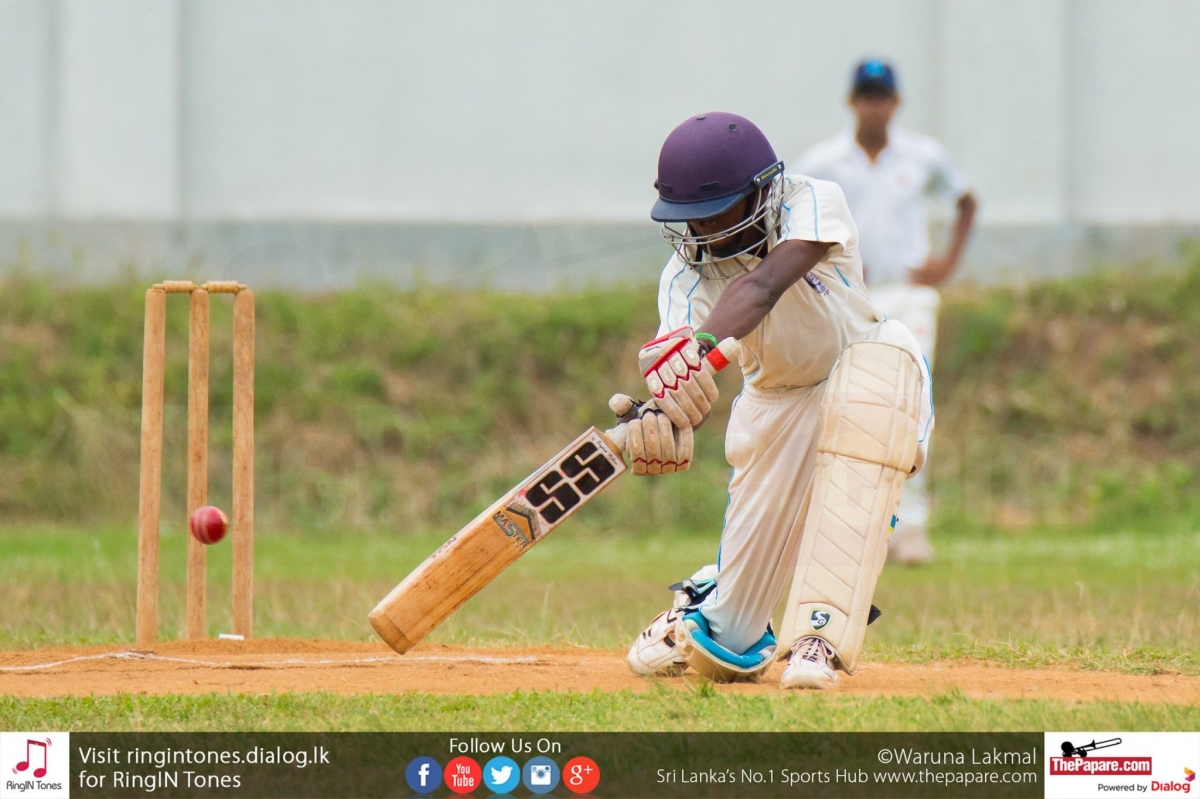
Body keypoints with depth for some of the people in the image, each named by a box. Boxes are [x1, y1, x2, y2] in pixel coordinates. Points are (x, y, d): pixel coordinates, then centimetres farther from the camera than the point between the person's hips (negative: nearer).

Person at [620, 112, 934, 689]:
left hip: (873, 383, -2)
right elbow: (688, 390, -35)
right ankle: (715, 629, 36)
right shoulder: (687, 272, -19)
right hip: (776, 402, 2)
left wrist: (701, 345, -66)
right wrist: (658, 420, -60)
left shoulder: (814, 203, -26)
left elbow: (763, 286, -47)